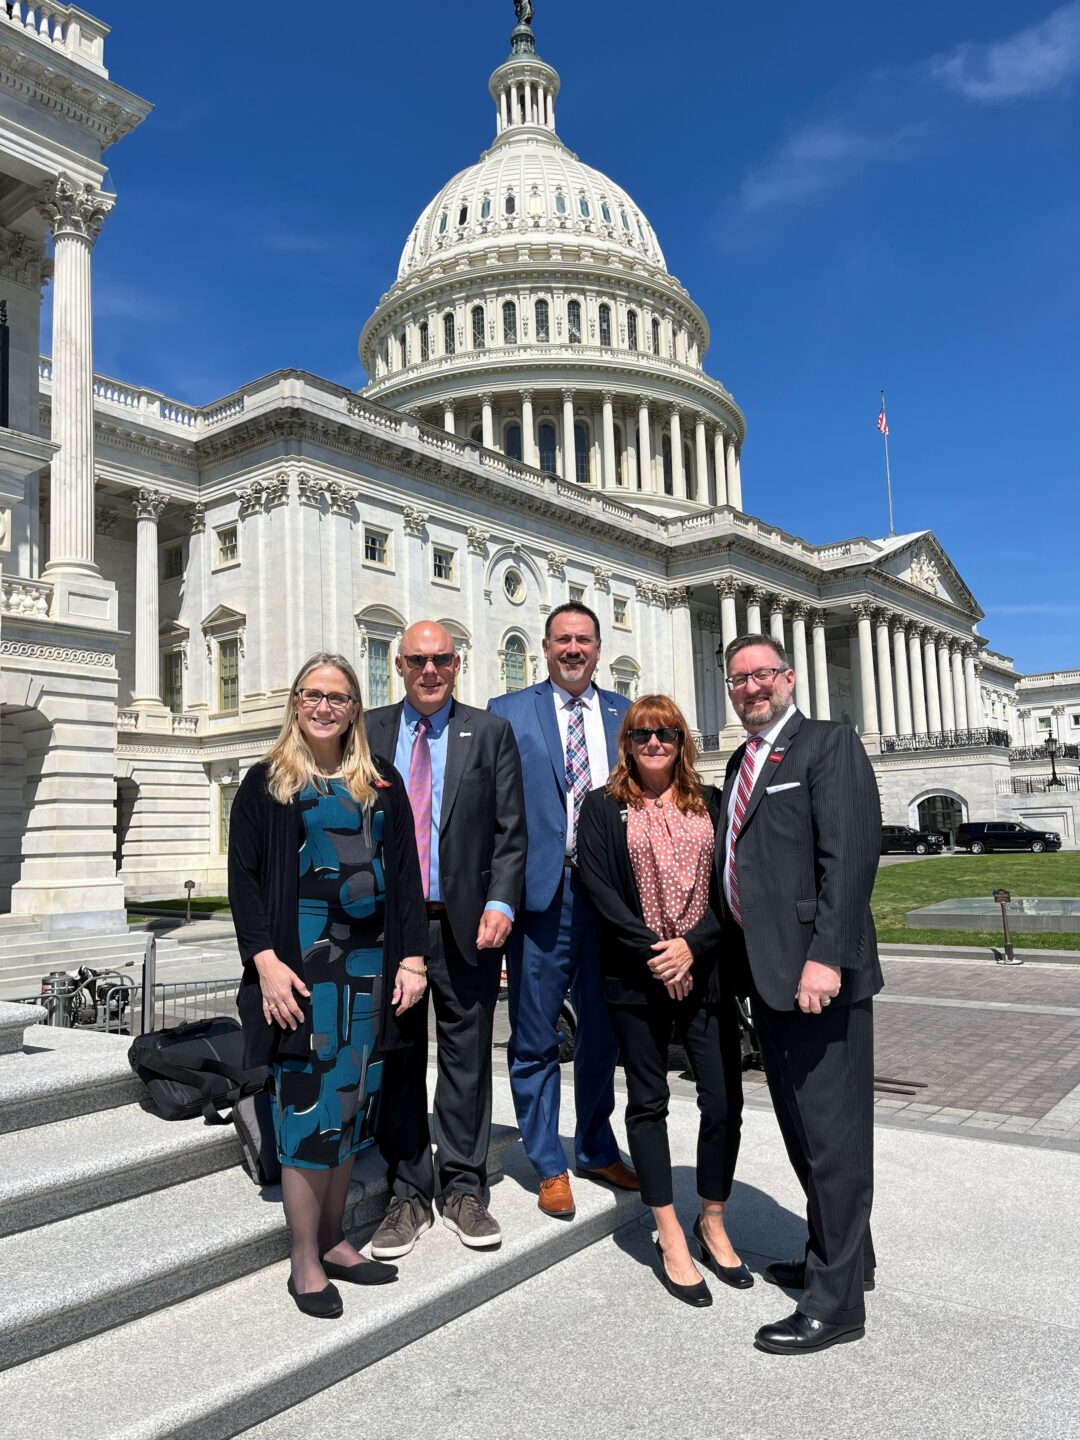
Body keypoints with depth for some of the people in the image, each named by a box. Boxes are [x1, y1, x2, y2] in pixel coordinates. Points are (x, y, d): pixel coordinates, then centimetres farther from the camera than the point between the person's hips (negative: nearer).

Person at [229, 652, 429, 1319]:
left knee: (352, 1099, 10)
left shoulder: (383, 783, 9)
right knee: (309, 1100, -1)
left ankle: (333, 1239, 26)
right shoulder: (267, 782, 2)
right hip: (301, 962, -3)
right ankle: (305, 1261, 15)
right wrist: (266, 960, -12)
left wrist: (412, 958, 1)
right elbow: (244, 876, -2)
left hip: (370, 963, 4)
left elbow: (405, 873, 8)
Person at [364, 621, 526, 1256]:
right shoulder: (368, 732, 8)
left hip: (467, 923, -1)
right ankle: (409, 1195, 22)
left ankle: (465, 1189, 23)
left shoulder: (491, 733, 5)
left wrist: (500, 903, -10)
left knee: (467, 1059, 8)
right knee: (397, 1060, 9)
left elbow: (510, 831, 1)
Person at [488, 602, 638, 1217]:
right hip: (542, 891, -3)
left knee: (604, 1033, 16)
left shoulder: (624, 714, 11)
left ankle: (597, 1152, 35)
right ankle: (550, 1166, 24)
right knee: (537, 1040, 6)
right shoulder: (508, 713, 1)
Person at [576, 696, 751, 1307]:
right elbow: (599, 888, -5)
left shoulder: (710, 803, 9)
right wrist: (652, 950, -13)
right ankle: (671, 1239, 20)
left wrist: (692, 946, -11)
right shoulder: (604, 807, 3)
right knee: (649, 1103, 7)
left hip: (707, 973, 2)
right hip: (637, 976, -2)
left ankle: (713, 1224, 23)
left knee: (725, 1101, 1)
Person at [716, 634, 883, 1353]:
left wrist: (825, 957, -25)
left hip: (818, 972, -9)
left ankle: (836, 1300, 13)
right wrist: (742, 959, 14)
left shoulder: (830, 744, -8)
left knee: (831, 1129, 1)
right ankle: (840, 1257, 37)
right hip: (768, 972, 9)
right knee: (801, 1126, 19)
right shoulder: (741, 762, 17)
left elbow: (850, 853, -18)